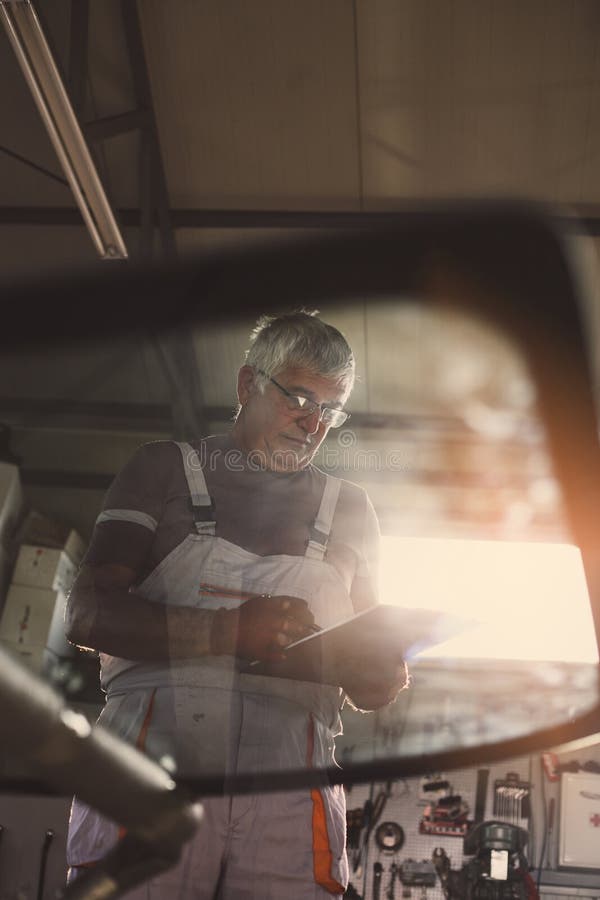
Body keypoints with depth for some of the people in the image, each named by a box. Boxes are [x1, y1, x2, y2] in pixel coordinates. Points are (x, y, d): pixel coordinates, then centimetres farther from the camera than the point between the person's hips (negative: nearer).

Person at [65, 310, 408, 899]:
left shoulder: (350, 510, 23)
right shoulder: (167, 468, 14)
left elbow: (371, 690, 24)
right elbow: (88, 614, 0)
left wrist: (385, 673, 0)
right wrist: (228, 630, -12)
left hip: (288, 781, 2)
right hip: (156, 758, -2)